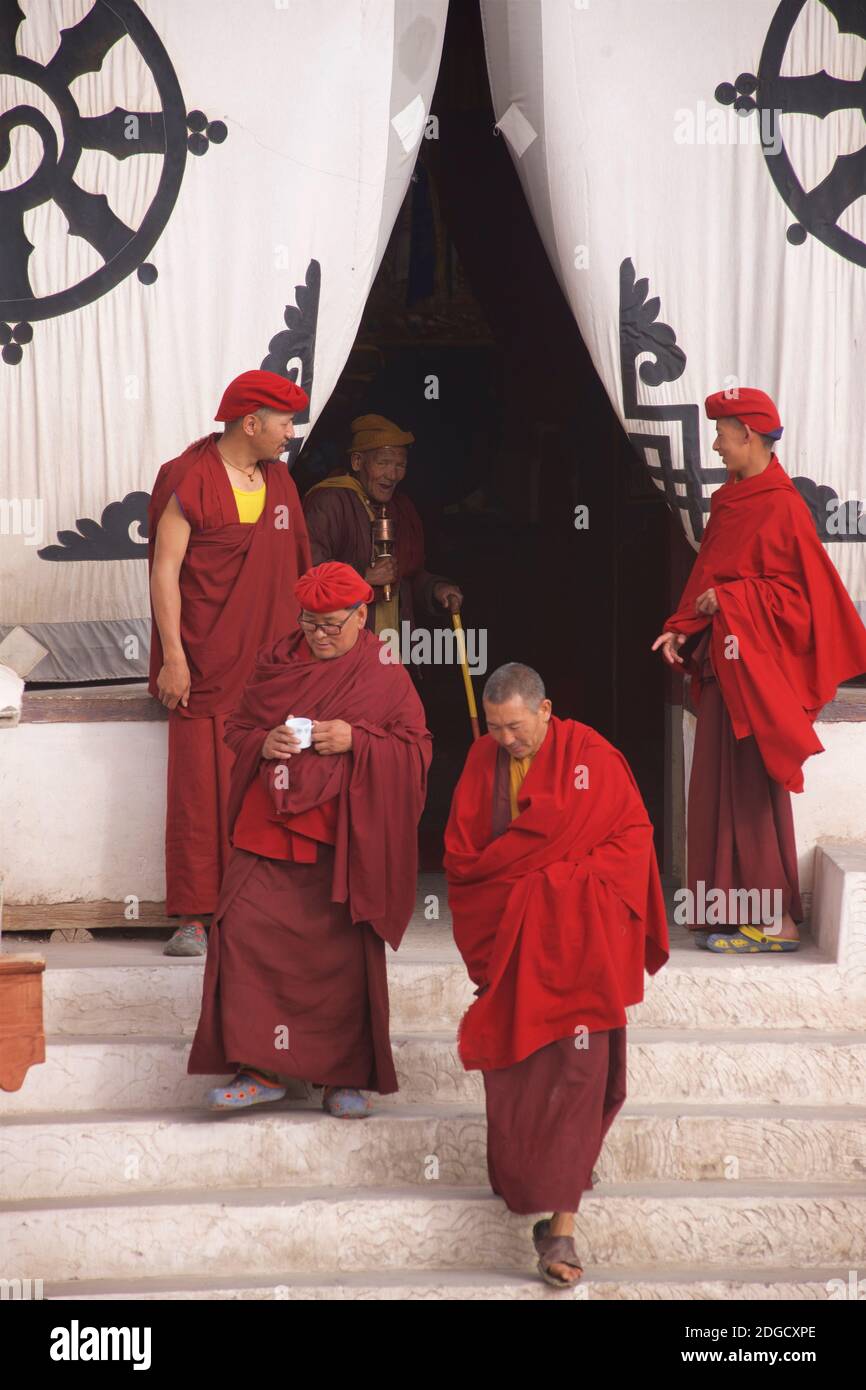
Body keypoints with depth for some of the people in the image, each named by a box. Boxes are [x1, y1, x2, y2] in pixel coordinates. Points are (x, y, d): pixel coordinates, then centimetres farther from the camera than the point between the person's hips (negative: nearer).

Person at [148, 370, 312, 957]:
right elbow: (165, 569, -8)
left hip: (271, 665, 6)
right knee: (201, 789, -5)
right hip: (206, 666, -6)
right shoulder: (191, 481, -5)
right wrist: (172, 656, -13)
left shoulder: (280, 480, 15)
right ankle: (195, 918, 0)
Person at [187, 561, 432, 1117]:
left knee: (344, 950, -1)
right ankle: (262, 1069, -1)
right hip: (270, 826, 2)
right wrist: (264, 744, -8)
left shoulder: (386, 676, 2)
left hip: (344, 835, -2)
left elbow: (417, 750, 0)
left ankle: (345, 1075, 14)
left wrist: (355, 742, -15)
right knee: (243, 930, -11)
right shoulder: (276, 662, 10)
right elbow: (236, 729, 15)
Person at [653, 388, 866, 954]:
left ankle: (777, 920, 0)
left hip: (758, 664, -9)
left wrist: (727, 599, -17)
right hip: (721, 661, 9)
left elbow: (799, 592, -15)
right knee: (719, 785, 10)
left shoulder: (782, 506, -14)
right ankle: (733, 908, 18)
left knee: (753, 787, -6)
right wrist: (682, 628, 4)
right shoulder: (729, 500, 12)